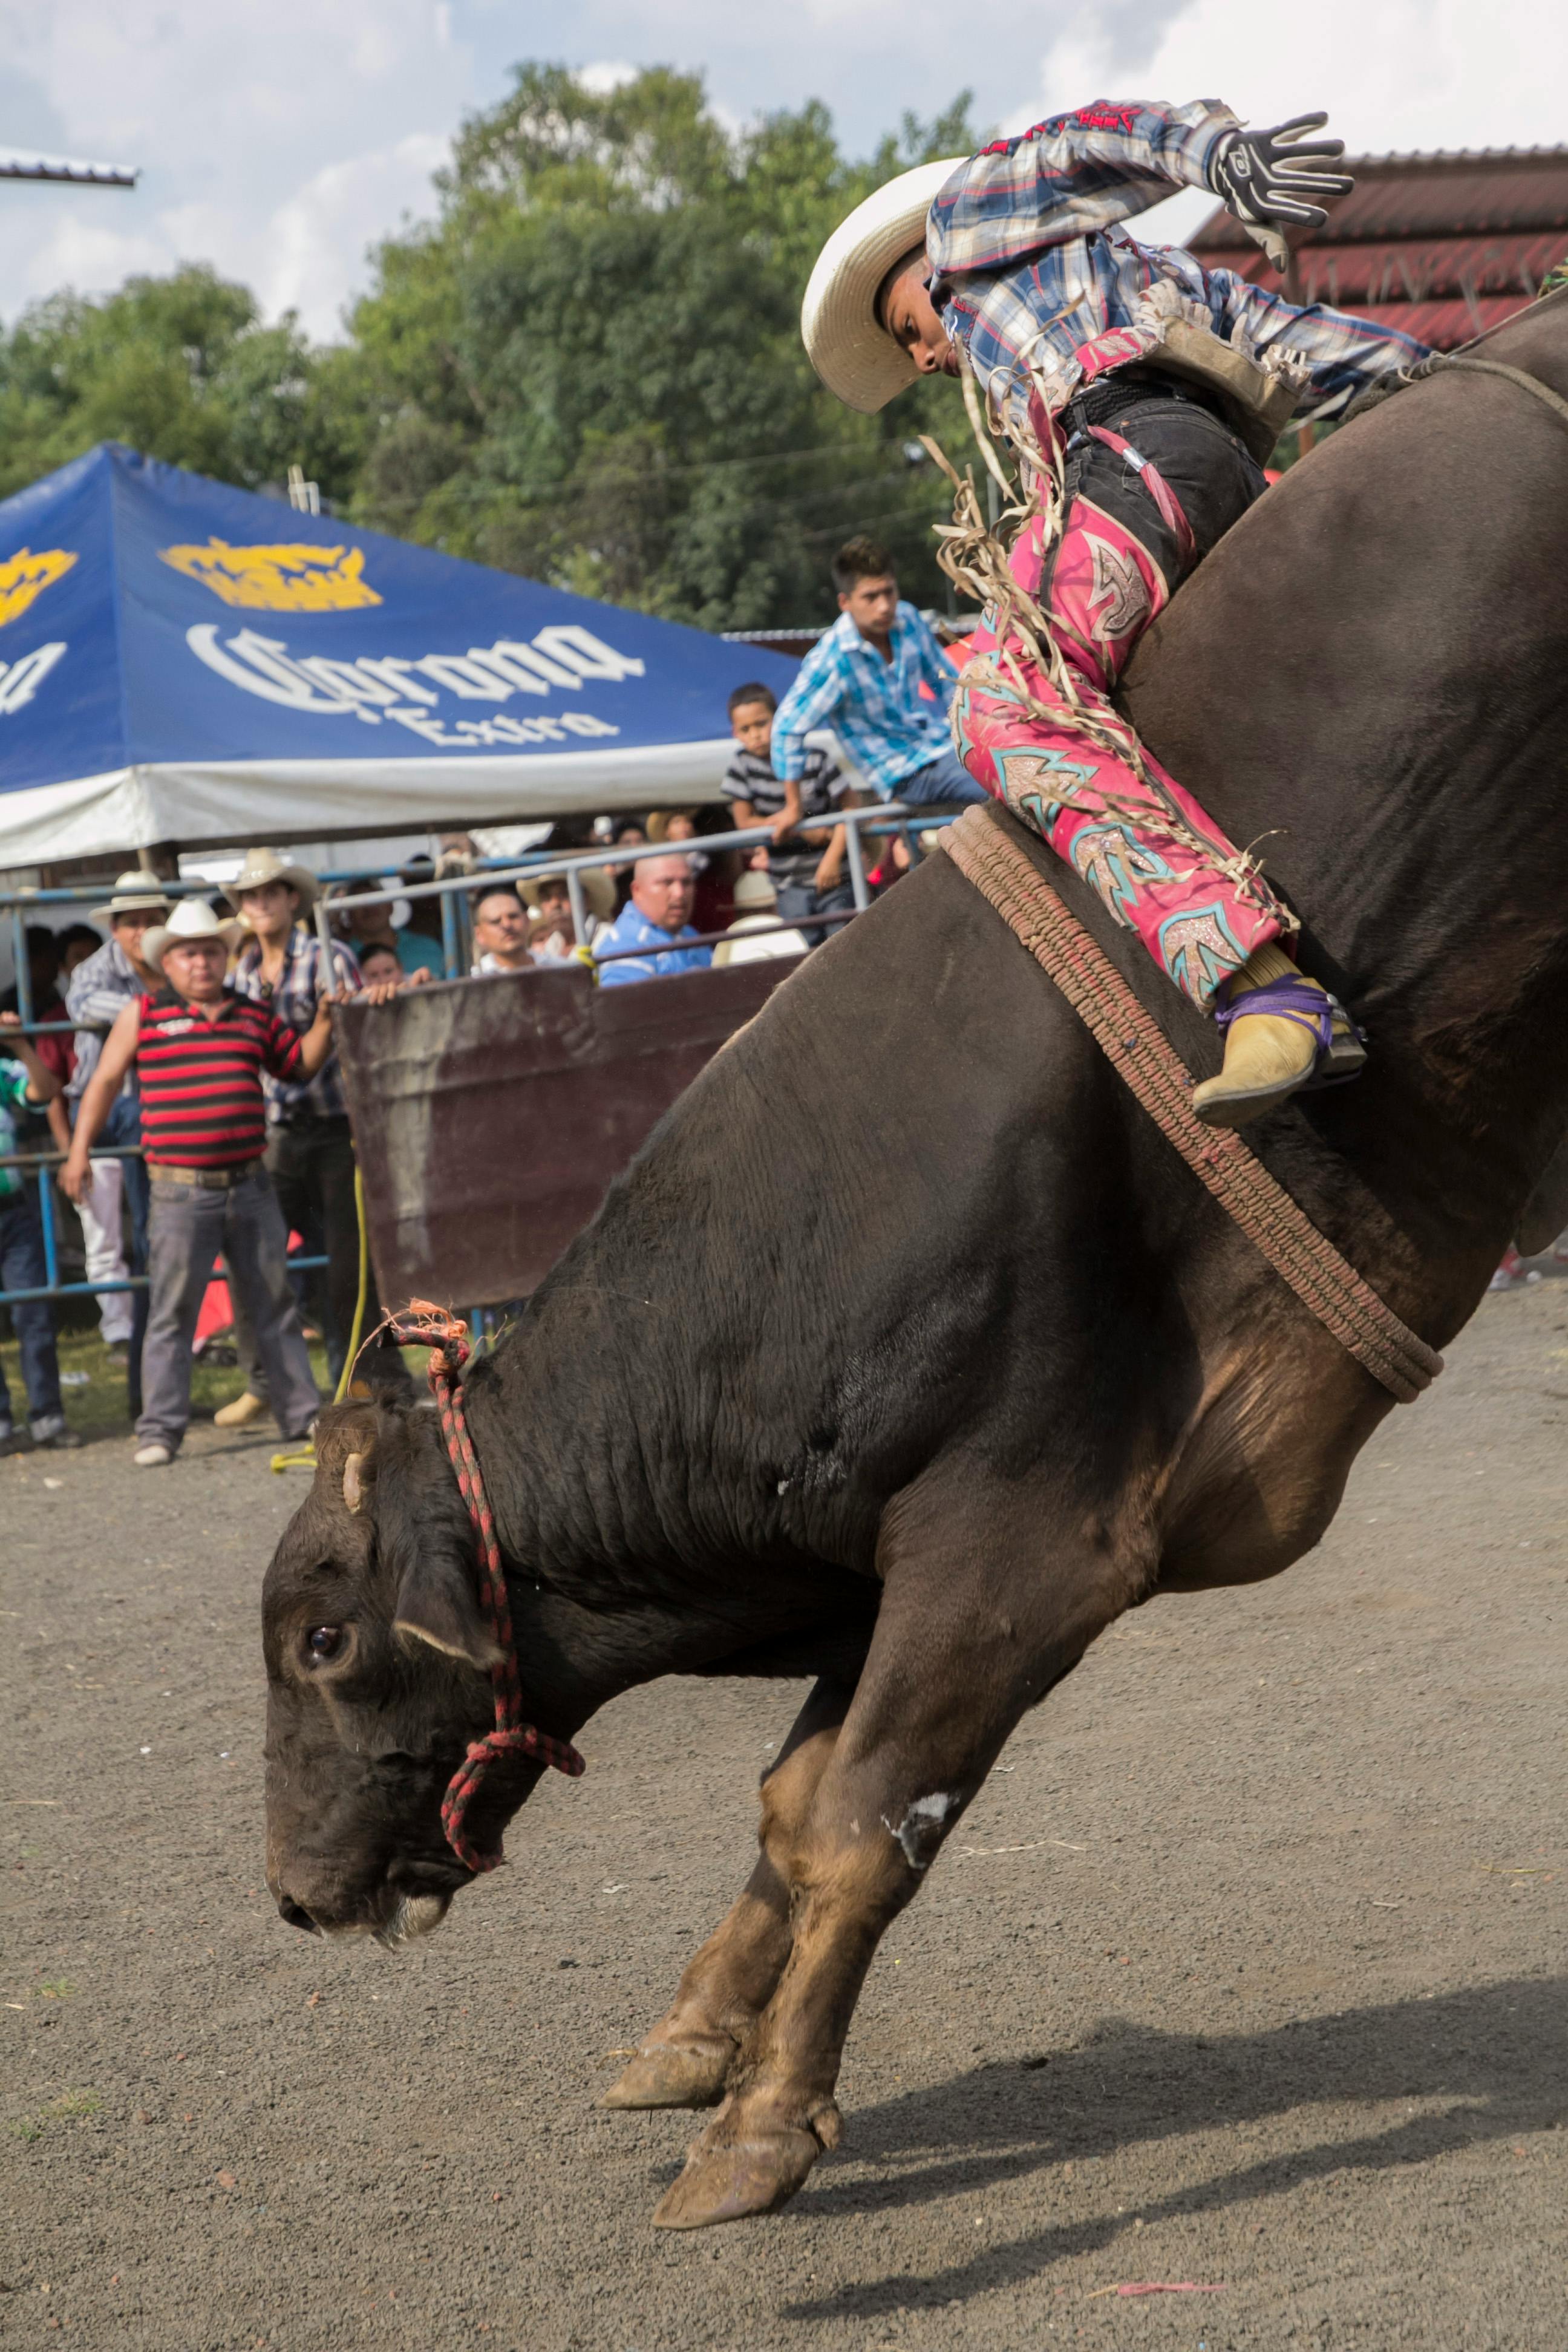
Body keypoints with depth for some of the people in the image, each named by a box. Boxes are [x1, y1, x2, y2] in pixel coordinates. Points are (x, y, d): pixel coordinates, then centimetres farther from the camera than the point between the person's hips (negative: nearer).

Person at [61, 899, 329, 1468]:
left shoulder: (254, 1014, 12)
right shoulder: (144, 1015, 2)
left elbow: (300, 1064, 23)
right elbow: (105, 1082, 6)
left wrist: (325, 1021, 7)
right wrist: (79, 1152, 2)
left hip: (250, 1186, 4)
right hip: (180, 1191, -4)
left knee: (275, 1303, 10)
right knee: (172, 1311, -4)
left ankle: (300, 1414, 19)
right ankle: (159, 1430, -1)